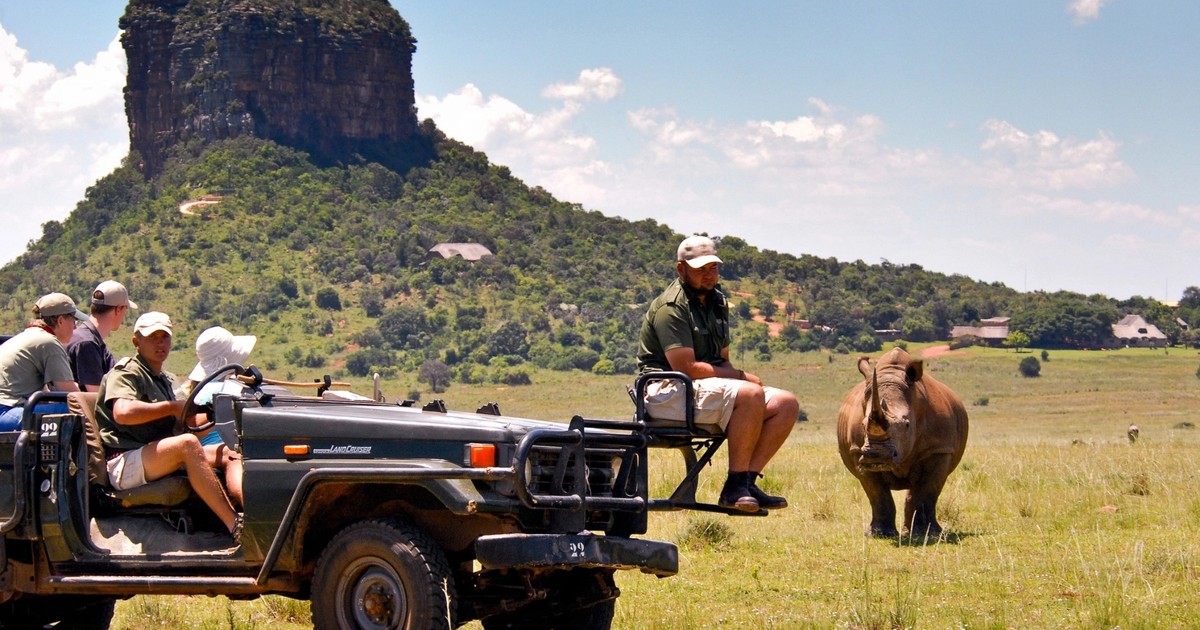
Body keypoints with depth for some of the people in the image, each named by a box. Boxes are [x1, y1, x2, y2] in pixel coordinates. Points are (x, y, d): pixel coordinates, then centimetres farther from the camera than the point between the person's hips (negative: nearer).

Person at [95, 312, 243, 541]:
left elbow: (179, 429, 21)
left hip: (160, 464, 9)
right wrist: (172, 407, -15)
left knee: (227, 454, -7)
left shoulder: (165, 381, 26)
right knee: (188, 444, -33)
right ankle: (236, 527, -41)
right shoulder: (125, 373, -3)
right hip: (123, 465, -9)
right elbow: (122, 413, -24)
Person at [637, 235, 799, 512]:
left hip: (711, 386, 9)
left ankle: (747, 481, -11)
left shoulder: (716, 302, 17)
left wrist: (740, 377, -8)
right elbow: (686, 367, -20)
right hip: (668, 392, -9)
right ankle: (734, 487, -25)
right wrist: (743, 376, -13)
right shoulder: (670, 307, -12)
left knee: (786, 403, -6)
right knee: (751, 395, -32)